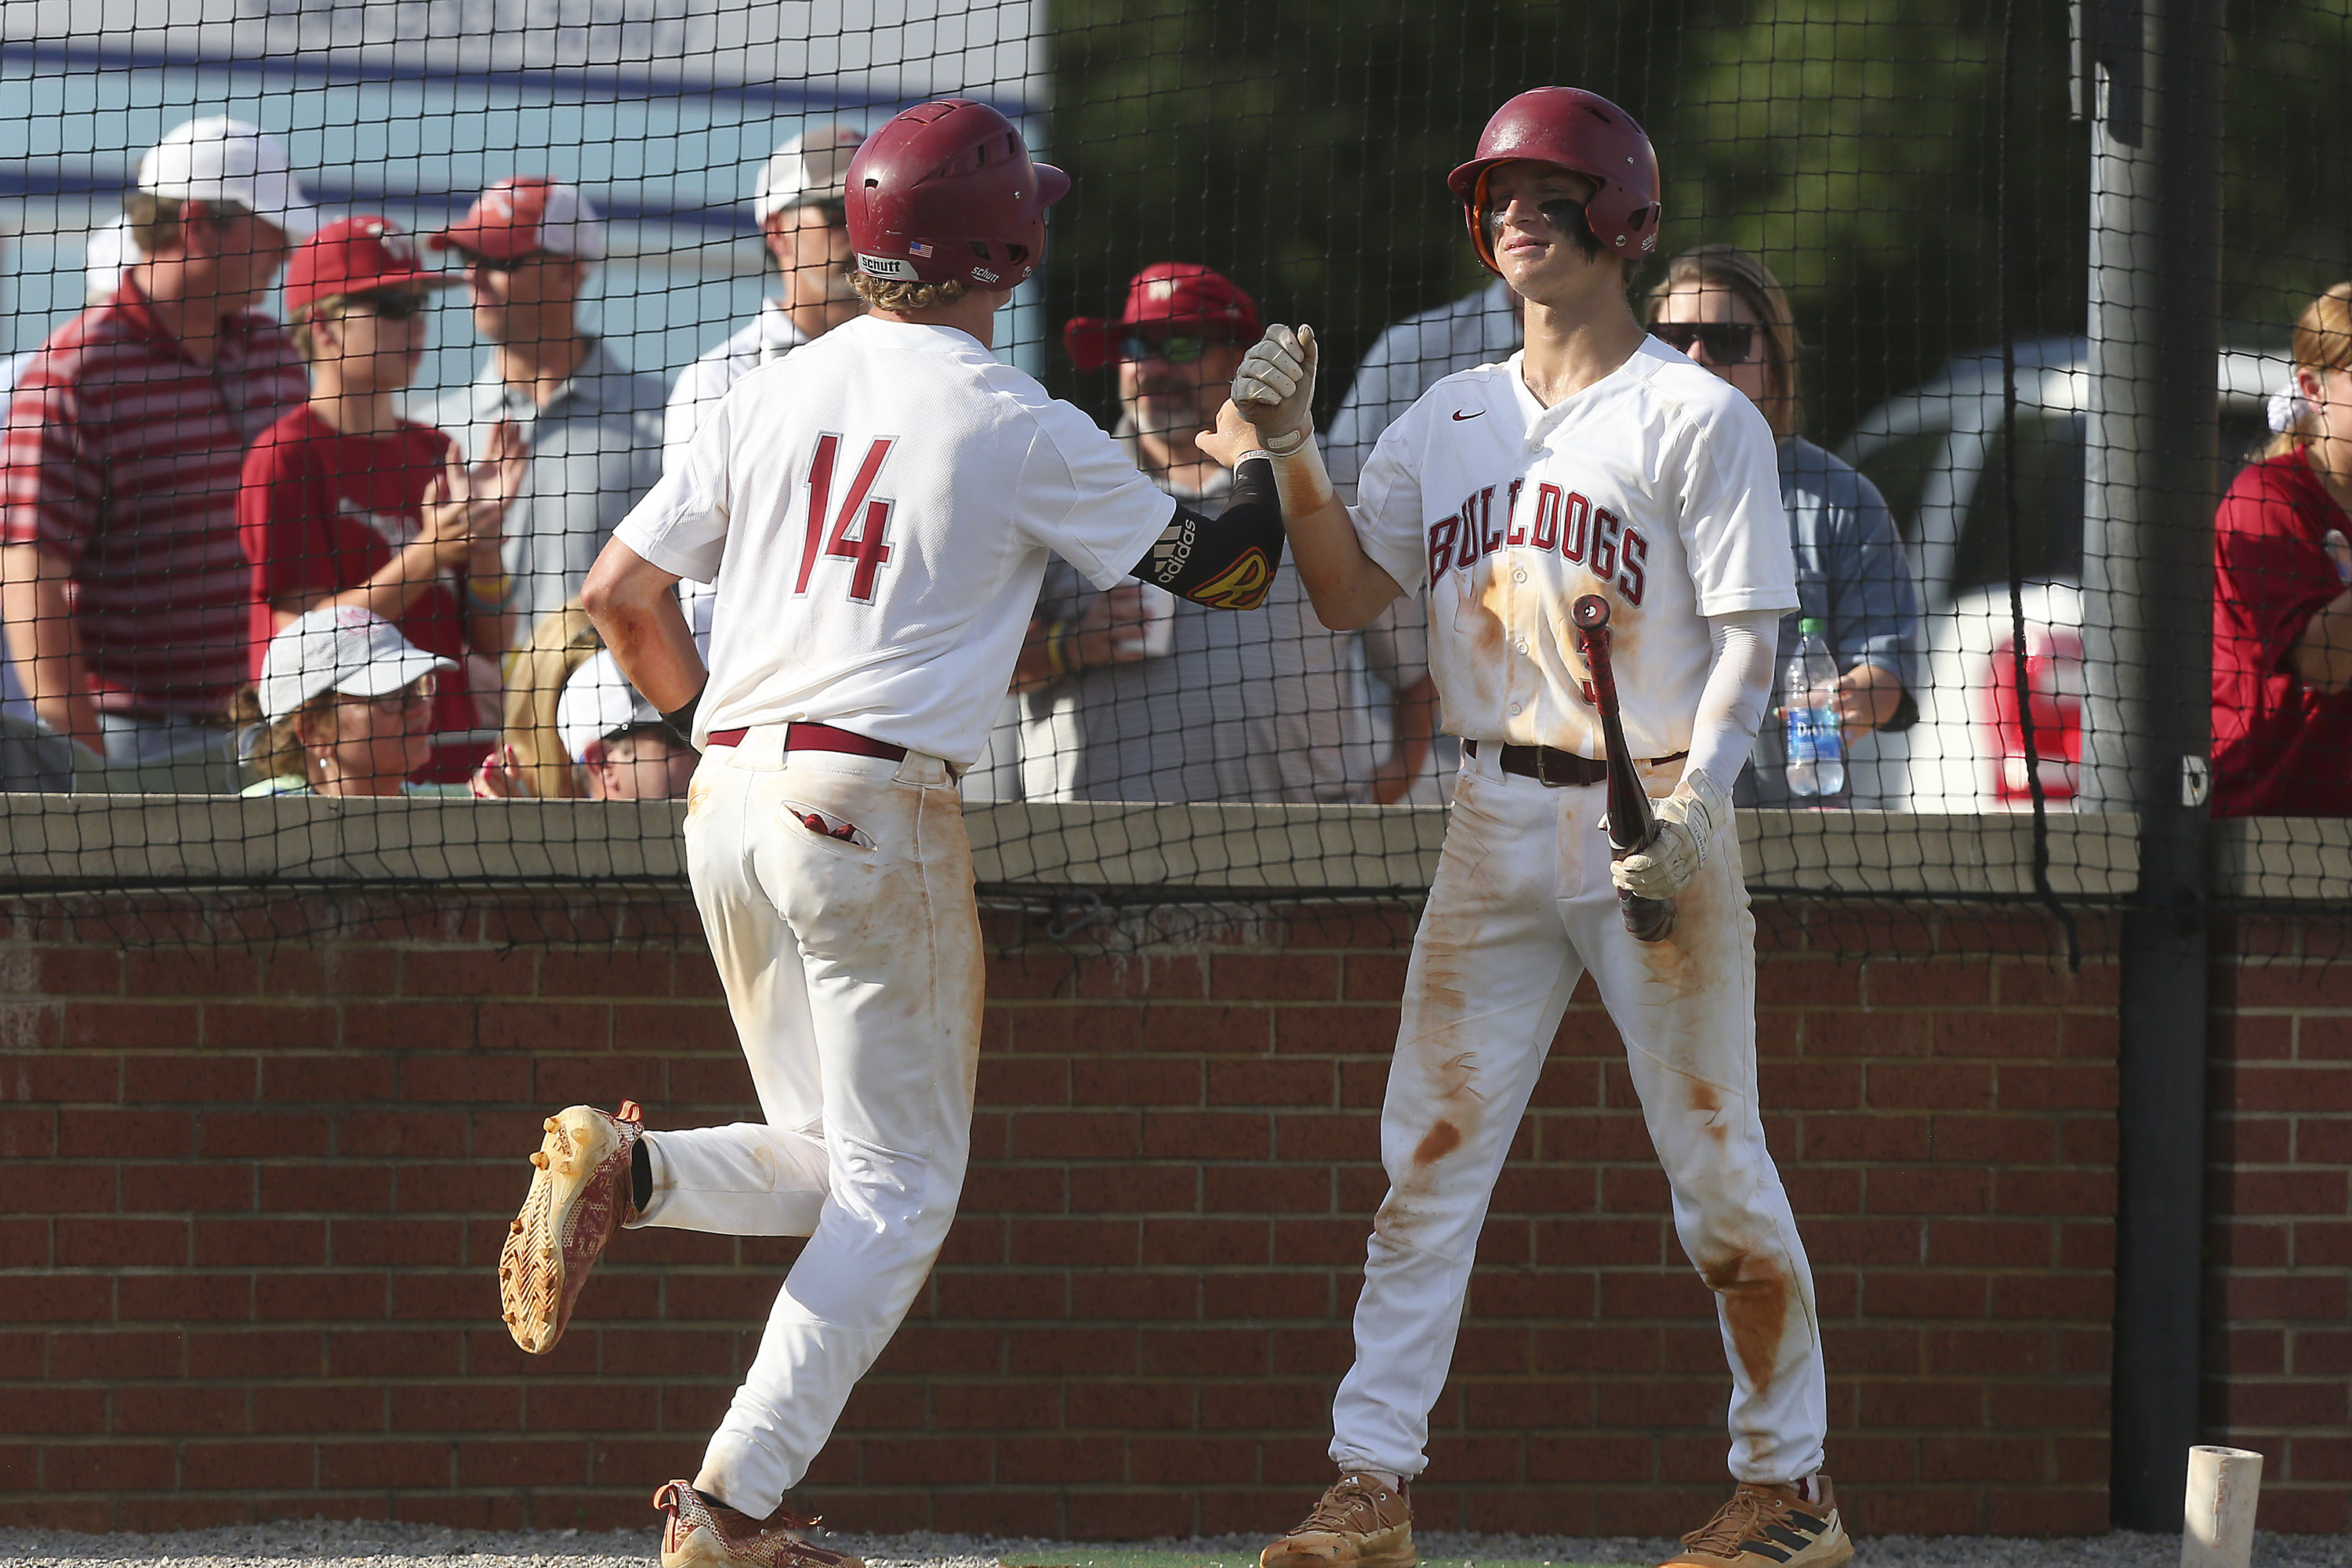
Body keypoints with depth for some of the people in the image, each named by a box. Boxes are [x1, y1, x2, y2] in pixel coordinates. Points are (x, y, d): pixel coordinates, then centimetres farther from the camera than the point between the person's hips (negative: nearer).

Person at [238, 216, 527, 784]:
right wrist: (427, 554, -17)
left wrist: (483, 535, -3)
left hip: (455, 758, 6)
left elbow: (490, 644, 13)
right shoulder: (285, 456, -5)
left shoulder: (434, 451, 15)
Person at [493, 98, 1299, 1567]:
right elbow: (1211, 566, 4)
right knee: (899, 1184, 3)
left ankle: (622, 1167, -10)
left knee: (832, 1162, 19)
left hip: (731, 796, 6)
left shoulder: (772, 395, 9)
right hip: (875, 807, -6)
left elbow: (622, 591, 11)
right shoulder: (1022, 428, -6)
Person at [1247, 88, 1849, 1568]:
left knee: (1716, 1161, -1)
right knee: (1429, 1153, -1)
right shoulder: (1452, 418, 13)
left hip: (1652, 822, -5)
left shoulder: (1696, 417, -4)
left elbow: (1747, 640, -8)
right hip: (1497, 822, 5)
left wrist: (1690, 809, -22)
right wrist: (1295, 452, -5)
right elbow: (1350, 593, 11)